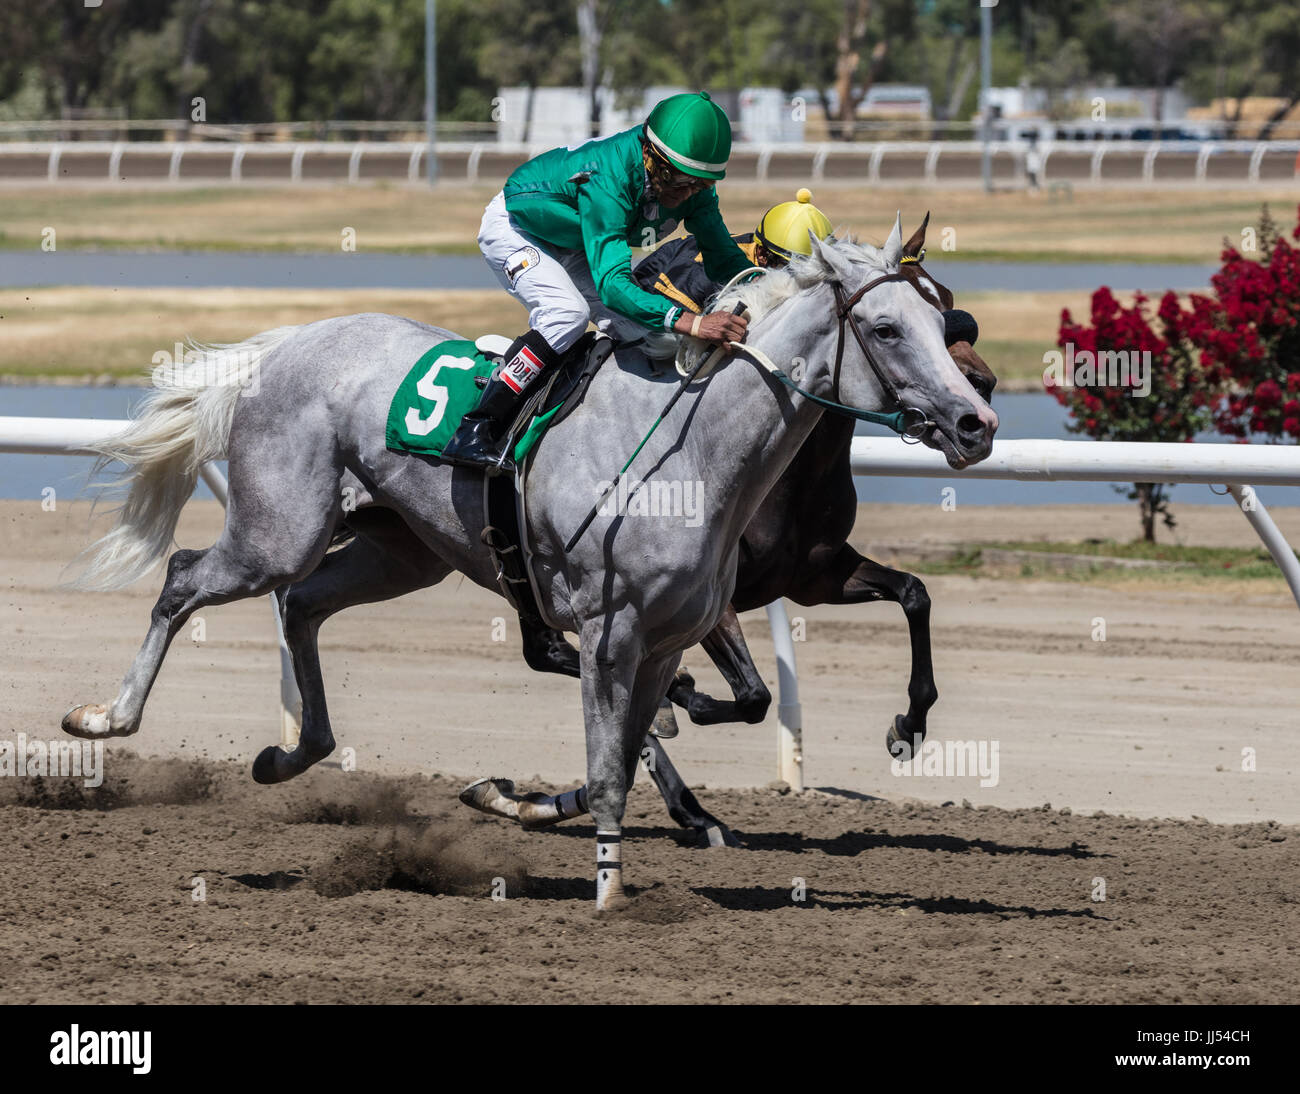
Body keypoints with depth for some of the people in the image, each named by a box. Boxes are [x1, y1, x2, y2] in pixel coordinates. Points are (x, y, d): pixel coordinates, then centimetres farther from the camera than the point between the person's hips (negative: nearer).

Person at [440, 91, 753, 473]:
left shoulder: (693, 185, -21)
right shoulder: (607, 181, -43)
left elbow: (724, 258, -11)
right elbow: (612, 284, -51)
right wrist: (689, 322, -62)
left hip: (573, 248, 7)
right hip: (515, 230, -7)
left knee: (643, 330, -10)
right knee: (567, 313, -32)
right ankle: (475, 431, -30)